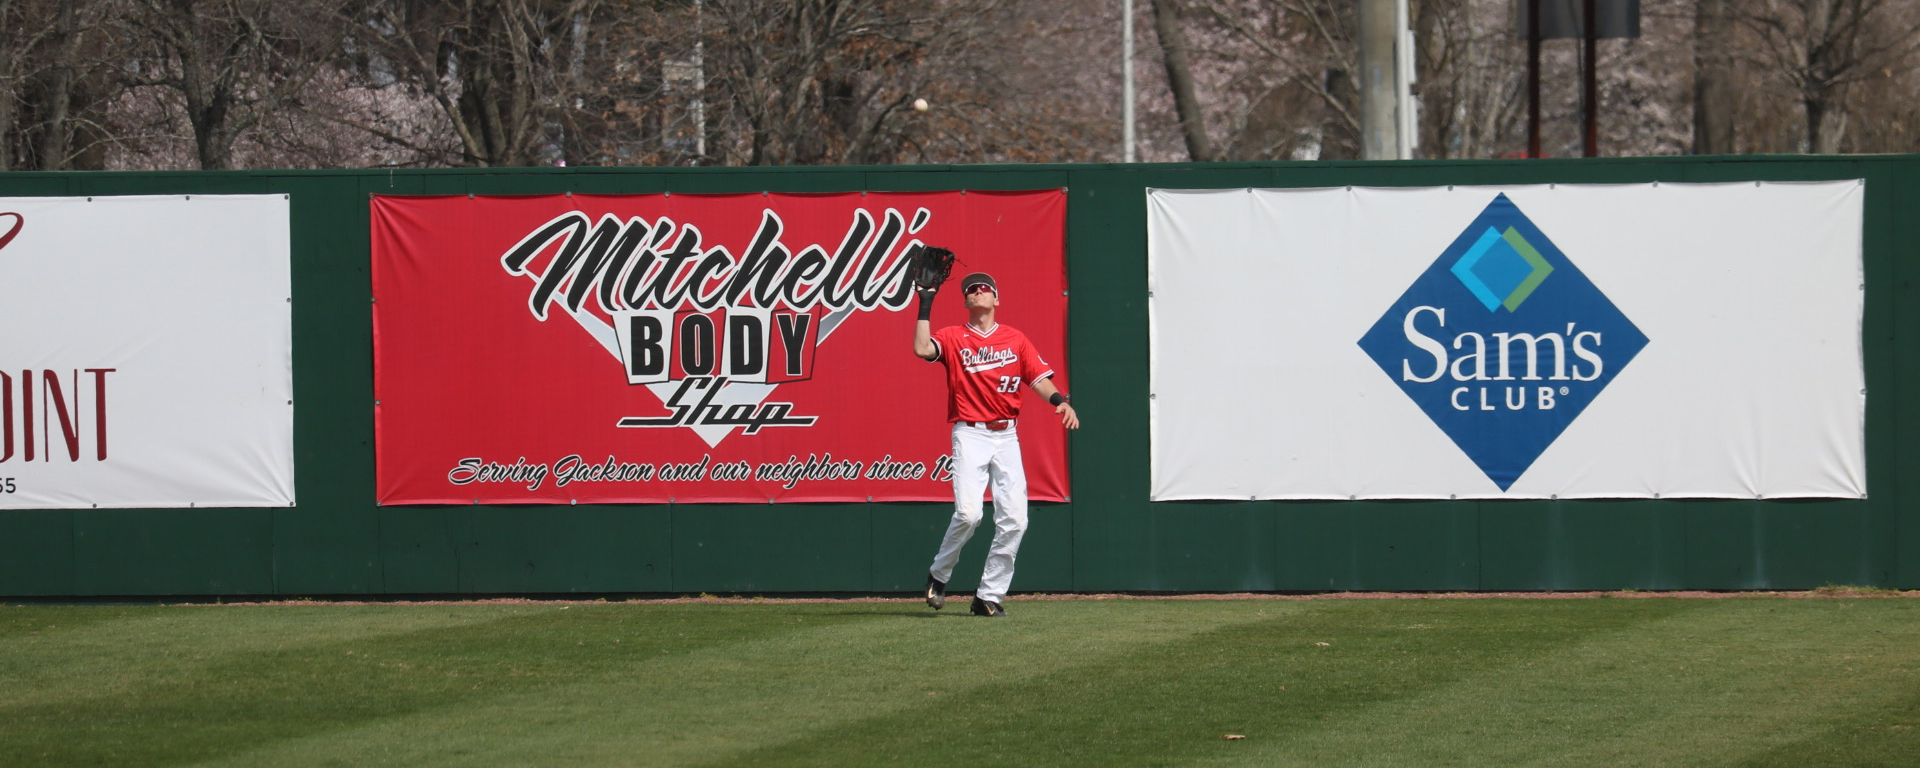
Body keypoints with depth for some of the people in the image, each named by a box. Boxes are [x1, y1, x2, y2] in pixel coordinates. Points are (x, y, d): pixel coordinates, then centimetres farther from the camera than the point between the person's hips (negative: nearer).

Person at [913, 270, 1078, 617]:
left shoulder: (1015, 339, 13)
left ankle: (989, 595, 4)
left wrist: (1060, 401, -15)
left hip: (1006, 435, 3)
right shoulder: (952, 338, 6)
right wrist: (926, 304, -11)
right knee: (968, 513, -19)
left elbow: (1039, 377, 4)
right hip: (970, 434, -3)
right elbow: (922, 349, -14)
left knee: (1014, 519, -5)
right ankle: (939, 574, 5)